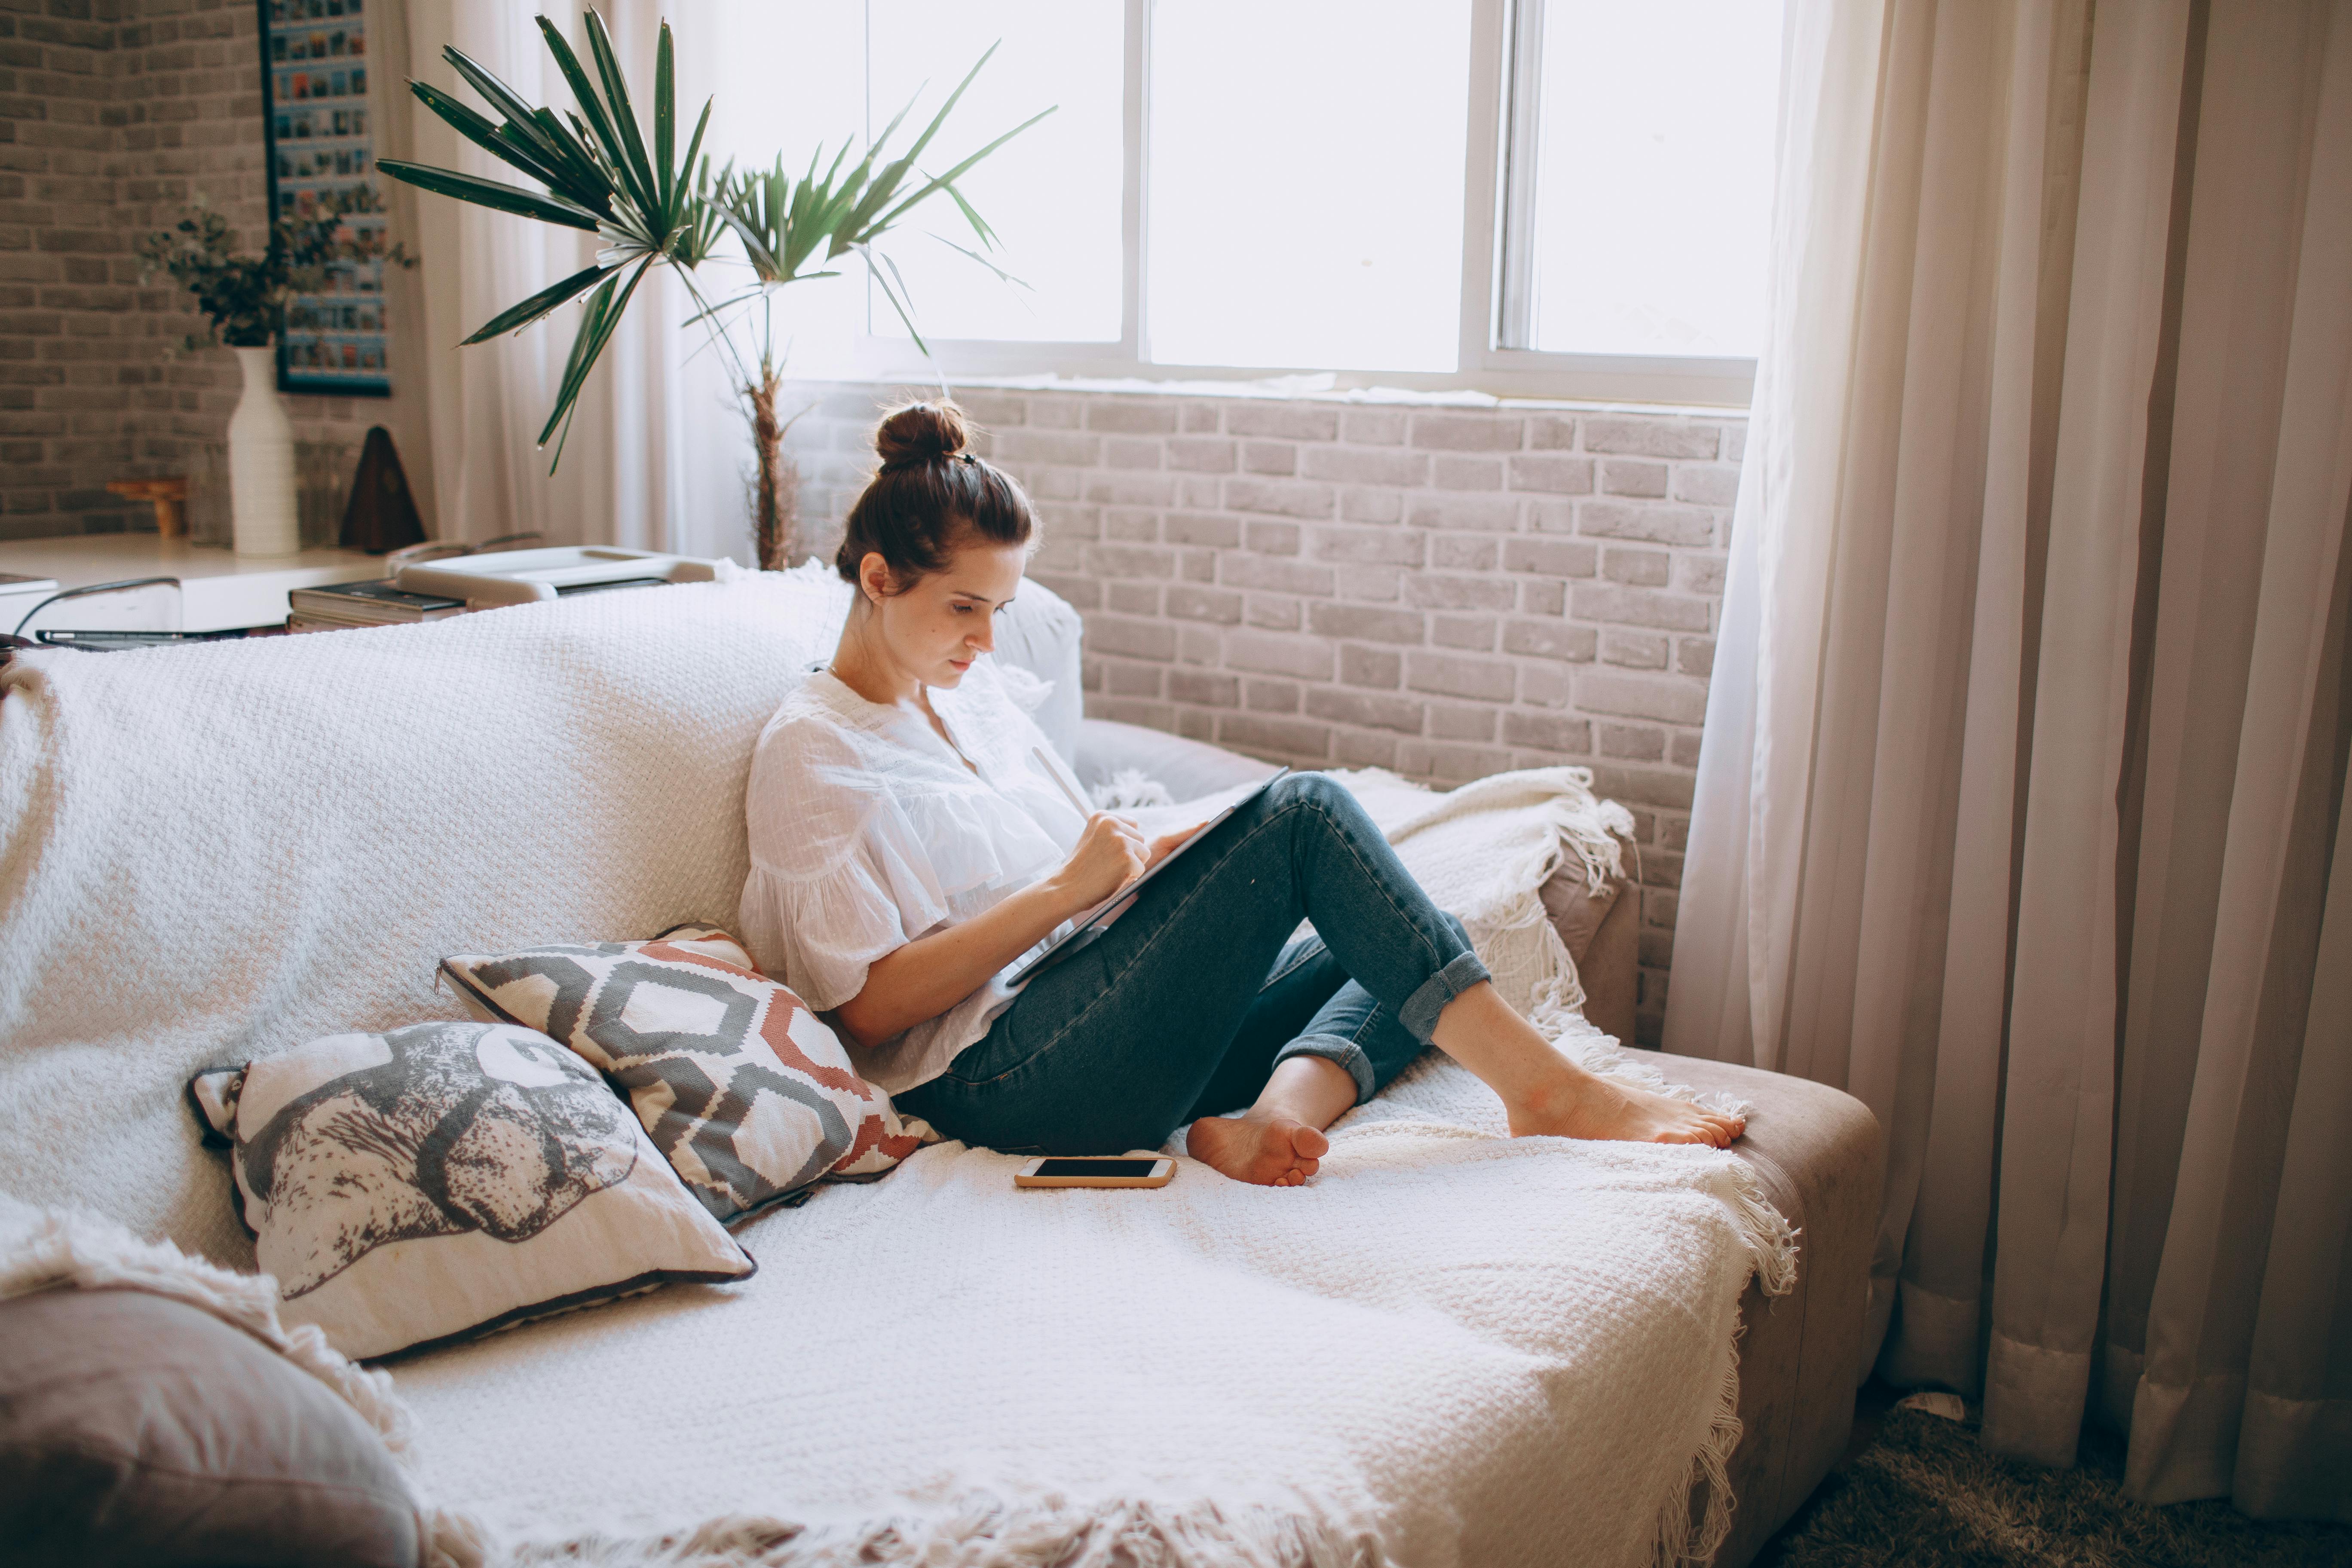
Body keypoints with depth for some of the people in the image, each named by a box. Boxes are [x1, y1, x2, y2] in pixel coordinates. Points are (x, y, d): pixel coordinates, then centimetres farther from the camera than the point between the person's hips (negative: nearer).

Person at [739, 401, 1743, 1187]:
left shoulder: (976, 689, 20)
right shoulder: (808, 753, -4)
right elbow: (870, 1008, -12)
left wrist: (1154, 853, 3)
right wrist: (1066, 889, -14)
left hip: (1084, 1019, 9)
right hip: (995, 1080, -9)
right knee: (1303, 811, -19)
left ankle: (1273, 1112, -29)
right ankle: (1548, 1089, -20)